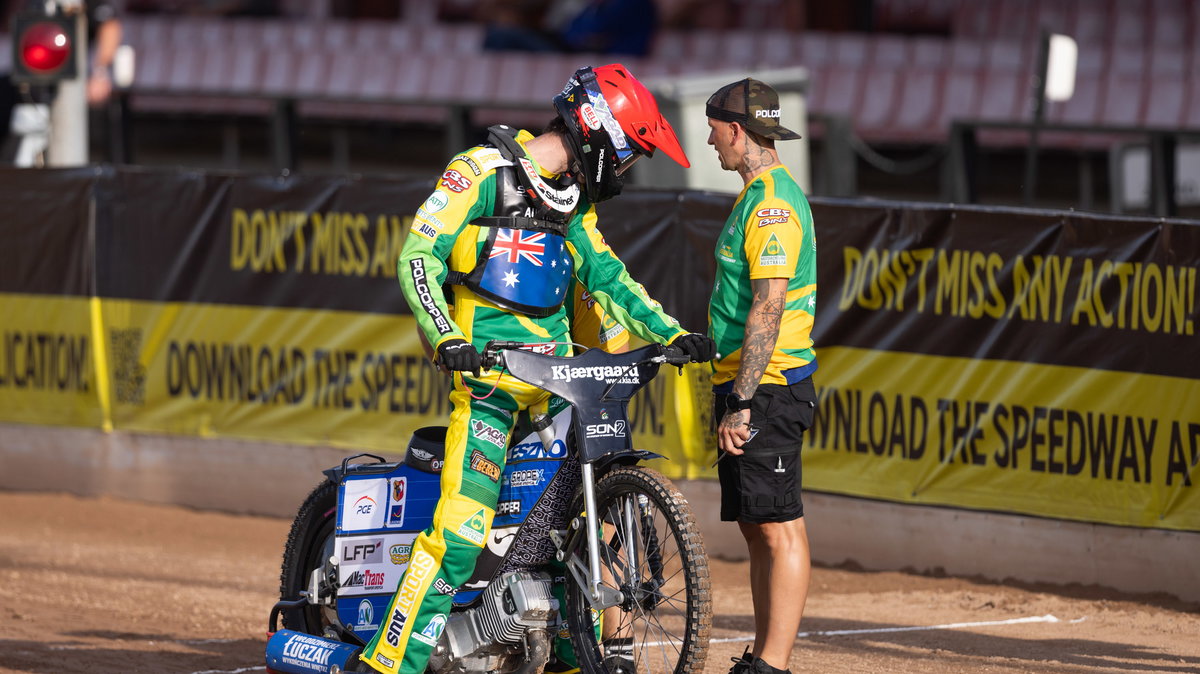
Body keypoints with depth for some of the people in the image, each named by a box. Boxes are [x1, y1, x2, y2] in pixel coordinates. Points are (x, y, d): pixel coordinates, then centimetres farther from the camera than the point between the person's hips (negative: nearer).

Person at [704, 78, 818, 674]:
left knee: (779, 529, -10)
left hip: (767, 389, -11)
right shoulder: (759, 195, 18)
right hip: (746, 387, 11)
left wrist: (742, 403, -23)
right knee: (757, 528, 13)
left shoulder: (773, 204, -15)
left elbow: (767, 311, -21)